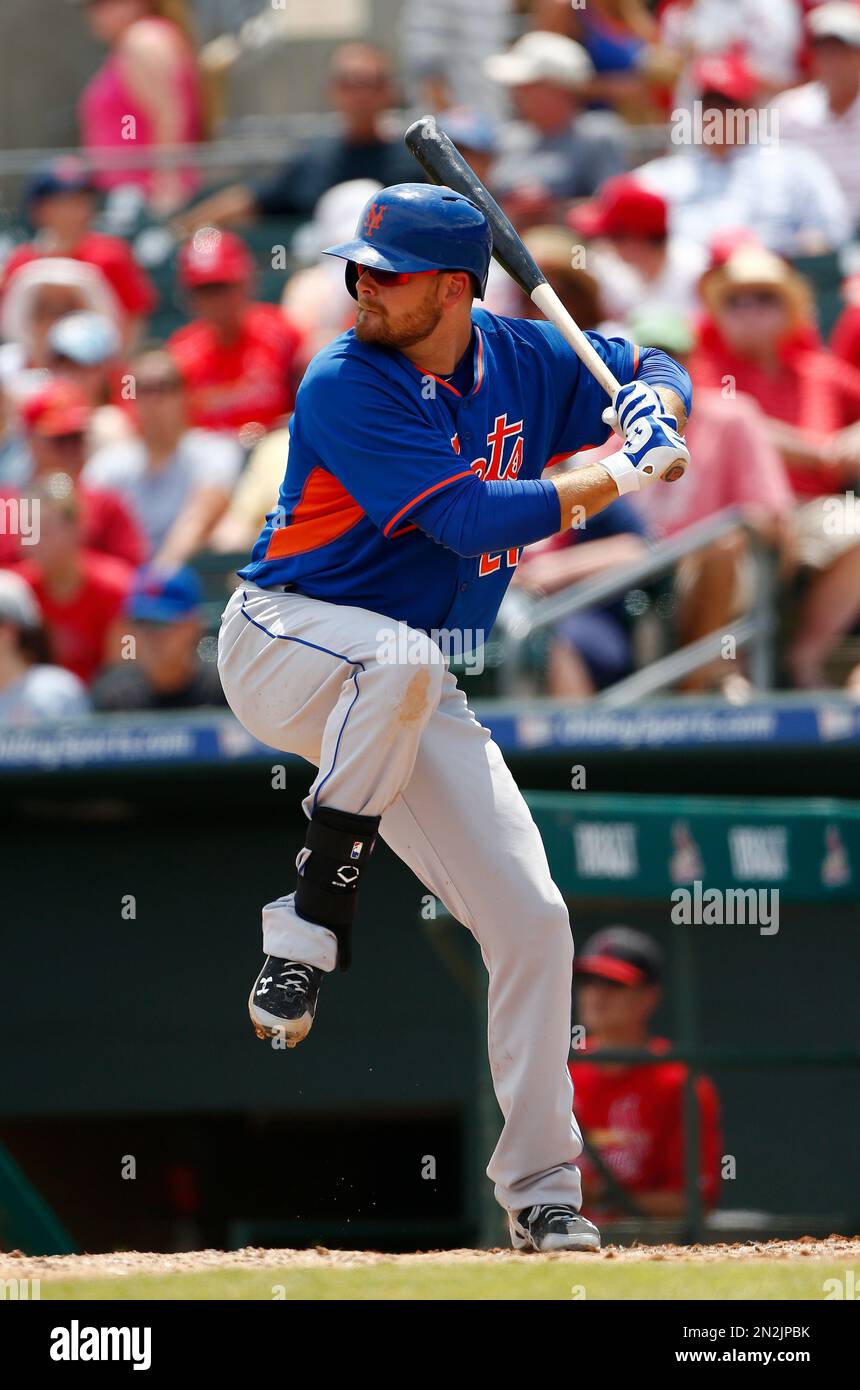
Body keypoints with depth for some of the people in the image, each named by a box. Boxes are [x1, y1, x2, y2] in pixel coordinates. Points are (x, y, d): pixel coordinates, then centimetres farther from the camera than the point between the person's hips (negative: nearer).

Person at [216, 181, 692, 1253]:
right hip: (283, 644, -6)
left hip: (408, 700, 6)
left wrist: (651, 408, -4)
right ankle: (311, 922, -30)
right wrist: (609, 483, -19)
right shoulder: (346, 386, -18)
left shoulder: (526, 360, 1)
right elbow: (470, 519, -25)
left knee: (531, 921, -3)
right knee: (402, 660, -42)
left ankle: (540, 1186, 9)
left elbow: (655, 372, 19)